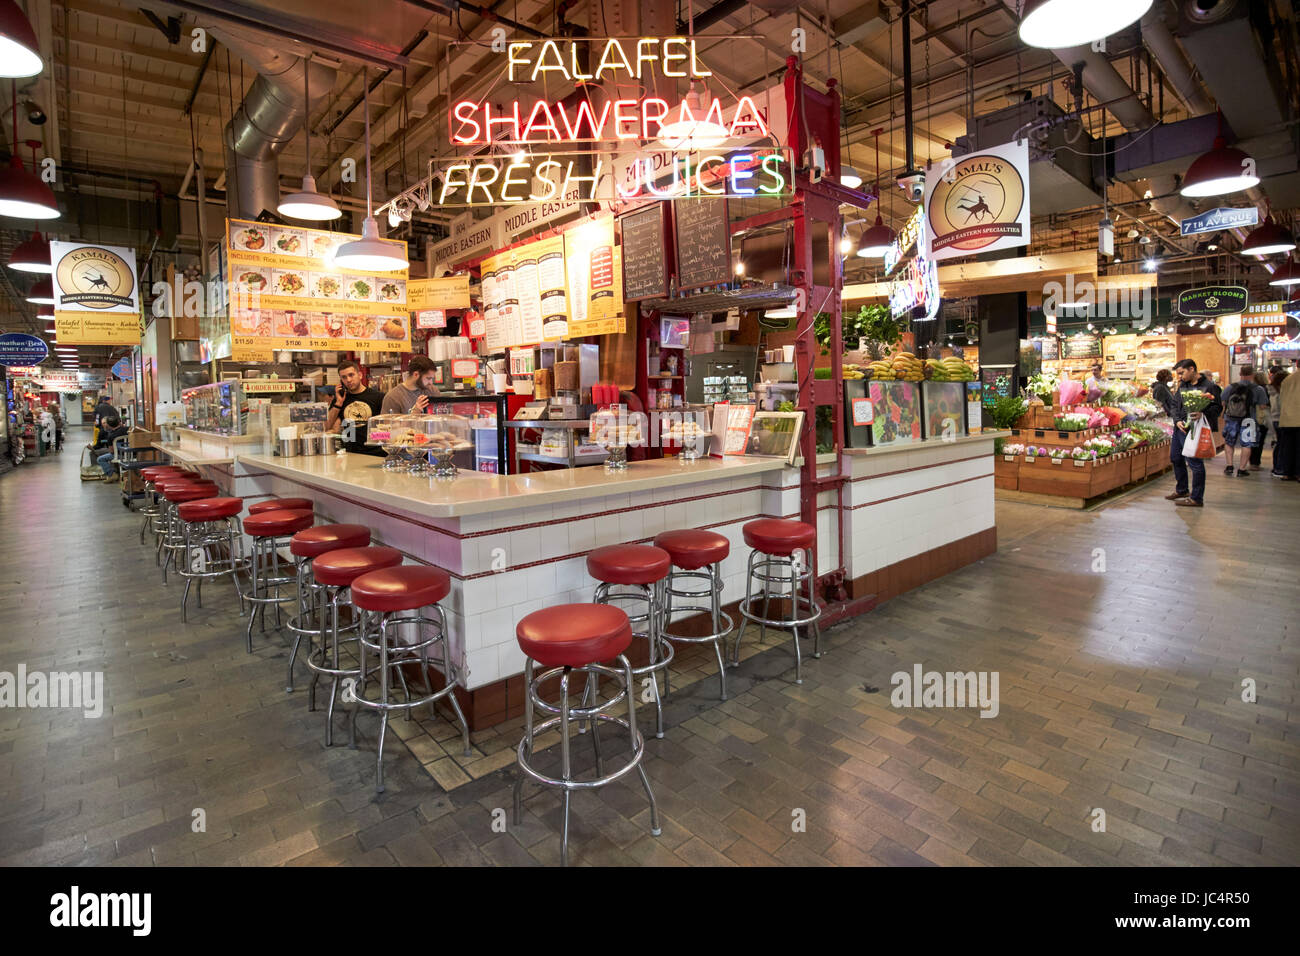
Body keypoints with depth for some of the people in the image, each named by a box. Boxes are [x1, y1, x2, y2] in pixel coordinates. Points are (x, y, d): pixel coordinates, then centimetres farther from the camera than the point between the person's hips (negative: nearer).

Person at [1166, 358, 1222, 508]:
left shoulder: (1209, 386, -9)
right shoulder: (1182, 385, 14)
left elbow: (1217, 407, -12)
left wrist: (1203, 414, -30)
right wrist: (1177, 420, -2)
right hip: (1180, 428, 8)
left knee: (1195, 463, -5)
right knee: (1176, 458, 18)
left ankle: (1196, 499, 3)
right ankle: (1181, 490, 35)